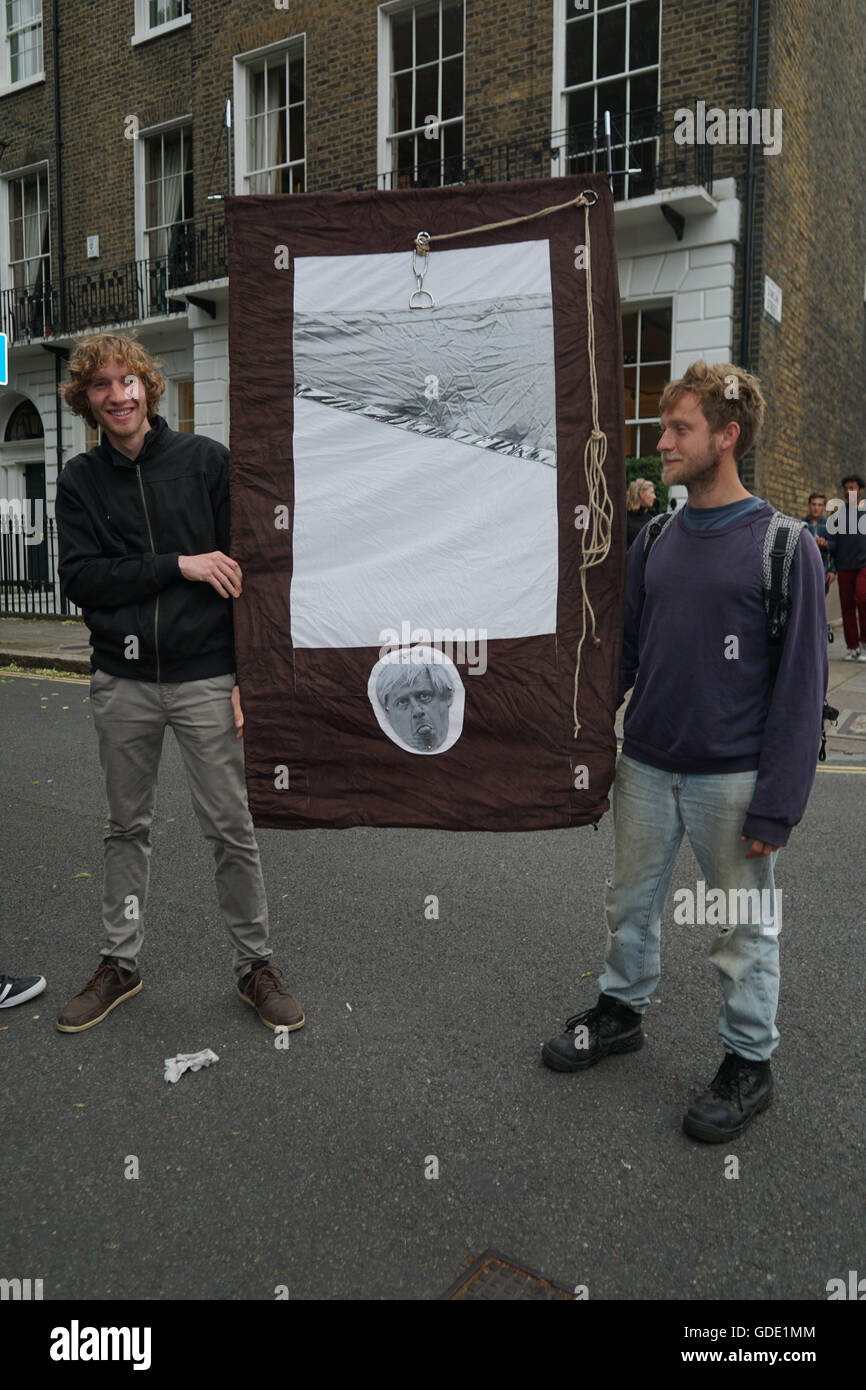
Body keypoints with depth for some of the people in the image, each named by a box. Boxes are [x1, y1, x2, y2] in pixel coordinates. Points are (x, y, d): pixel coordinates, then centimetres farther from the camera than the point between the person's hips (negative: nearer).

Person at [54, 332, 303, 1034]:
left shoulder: (208, 460, 0)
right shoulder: (81, 479, 7)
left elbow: (245, 572, -3)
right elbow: (81, 578, -4)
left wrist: (248, 675, -8)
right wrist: (178, 566, -15)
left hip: (206, 679, -2)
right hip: (122, 684, 3)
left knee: (232, 829, 3)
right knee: (128, 827, 14)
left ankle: (256, 964, 19)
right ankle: (120, 963, 29)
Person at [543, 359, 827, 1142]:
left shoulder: (783, 546, -11)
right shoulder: (654, 539, 5)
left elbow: (802, 684, -12)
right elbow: (625, 648, 9)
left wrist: (776, 804, -15)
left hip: (732, 779, -5)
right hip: (644, 766, 5)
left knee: (744, 928, 11)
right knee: (632, 903, 19)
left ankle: (749, 1062, 31)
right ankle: (622, 1011, 42)